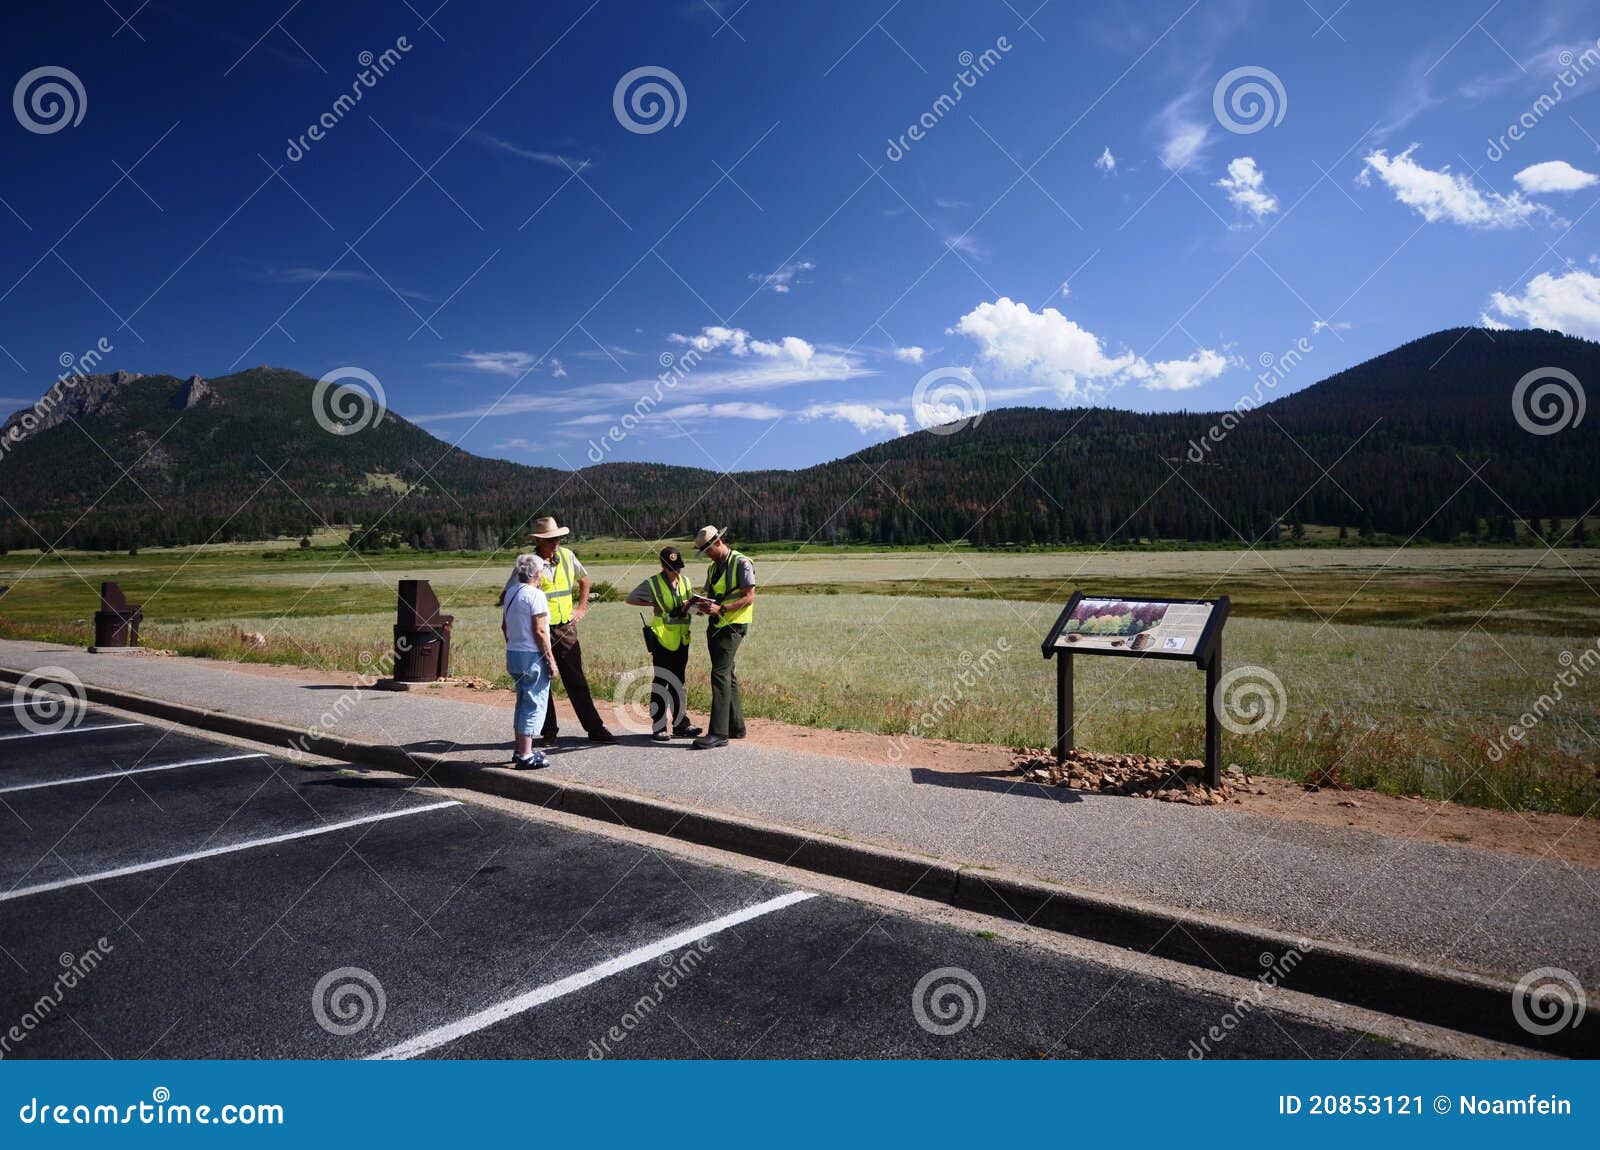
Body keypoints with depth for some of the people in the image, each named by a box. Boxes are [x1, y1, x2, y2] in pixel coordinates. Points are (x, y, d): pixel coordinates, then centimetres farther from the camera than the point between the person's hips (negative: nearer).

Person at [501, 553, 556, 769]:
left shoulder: (511, 593, 11)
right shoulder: (535, 595, -15)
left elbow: (504, 626, 17)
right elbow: (539, 632, -18)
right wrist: (551, 659, -14)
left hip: (513, 654, 9)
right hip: (532, 656, -9)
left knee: (523, 702, 19)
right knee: (534, 705, -3)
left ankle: (519, 750, 26)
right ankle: (525, 756, -2)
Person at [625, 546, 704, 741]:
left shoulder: (686, 581, 6)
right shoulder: (652, 584, -6)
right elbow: (630, 599, 0)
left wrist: (688, 605, -9)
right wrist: (652, 604, -12)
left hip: (681, 640, 5)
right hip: (662, 639, -5)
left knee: (678, 683, 11)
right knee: (660, 683, 0)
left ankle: (680, 724, 17)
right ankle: (659, 727, 5)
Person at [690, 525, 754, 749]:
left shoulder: (741, 564, -10)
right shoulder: (713, 568, 18)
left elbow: (749, 597, -15)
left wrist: (721, 609, -23)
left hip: (733, 626, -9)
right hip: (716, 626, 9)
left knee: (720, 674, -15)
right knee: (727, 675, 13)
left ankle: (718, 733, -17)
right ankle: (736, 727, 22)